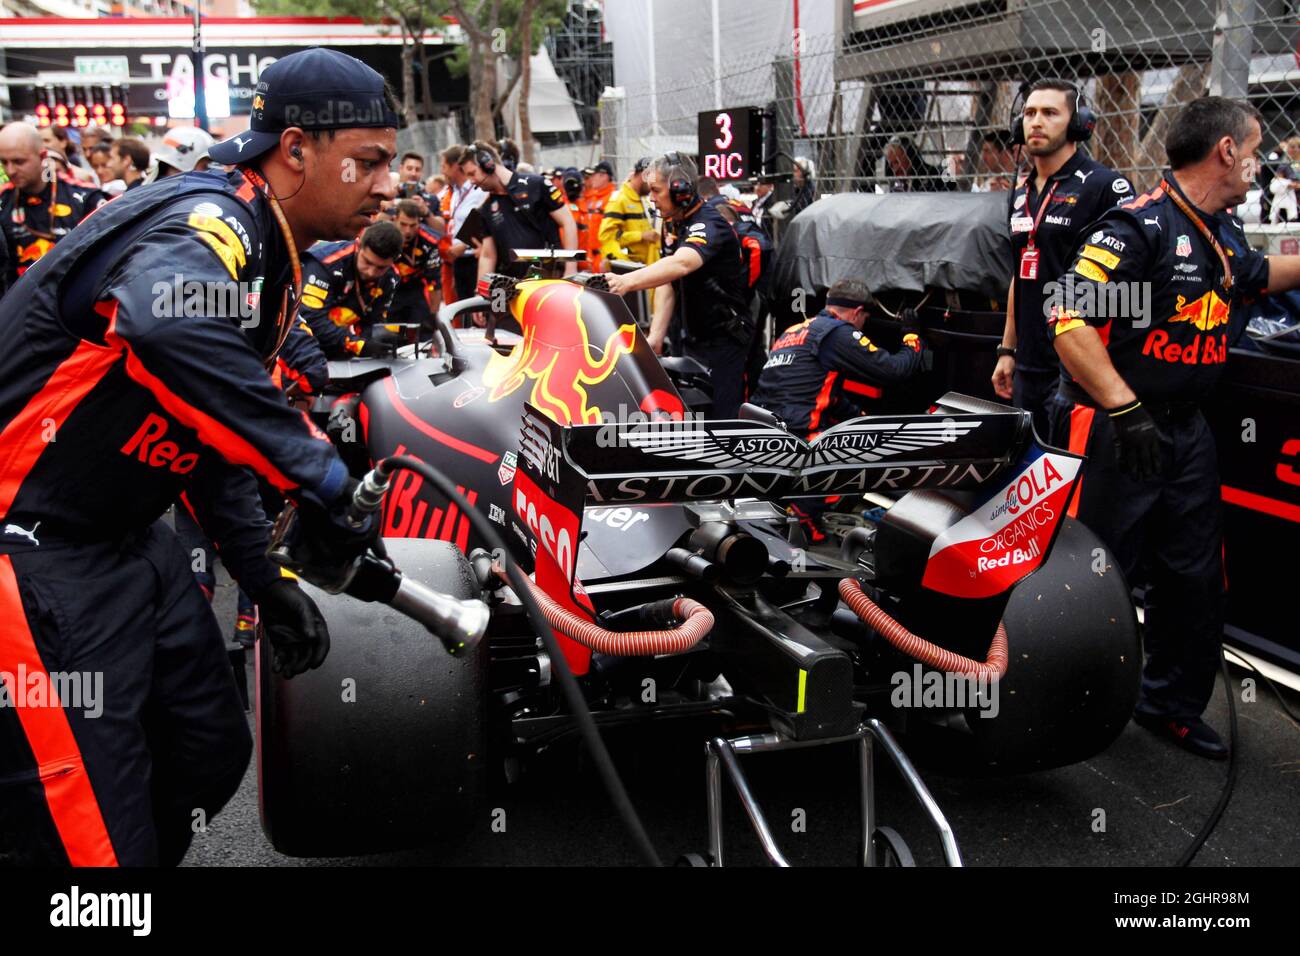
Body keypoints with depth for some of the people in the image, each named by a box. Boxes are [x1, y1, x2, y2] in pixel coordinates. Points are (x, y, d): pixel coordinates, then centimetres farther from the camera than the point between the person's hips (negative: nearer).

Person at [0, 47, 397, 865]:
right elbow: (169, 323, -45)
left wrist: (265, 577, 14)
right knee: (98, 838, -6)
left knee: (212, 758, 15)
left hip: (130, 538, 10)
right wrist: (317, 476, -38)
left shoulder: (270, 262, 13)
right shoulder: (208, 223, -19)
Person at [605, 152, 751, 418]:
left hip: (725, 341, -9)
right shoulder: (672, 224, 10)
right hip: (693, 340, 9)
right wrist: (656, 335, -3)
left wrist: (628, 281, -53)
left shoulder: (709, 224, -20)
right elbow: (667, 285, 7)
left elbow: (681, 264, -40)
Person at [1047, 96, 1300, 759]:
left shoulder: (1223, 234, 13)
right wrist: (1124, 408, -28)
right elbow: (1070, 319, -24)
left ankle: (1172, 706, 30)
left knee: (1196, 580, 14)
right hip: (1113, 429, -9)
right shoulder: (1140, 224, -16)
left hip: (1185, 431, 9)